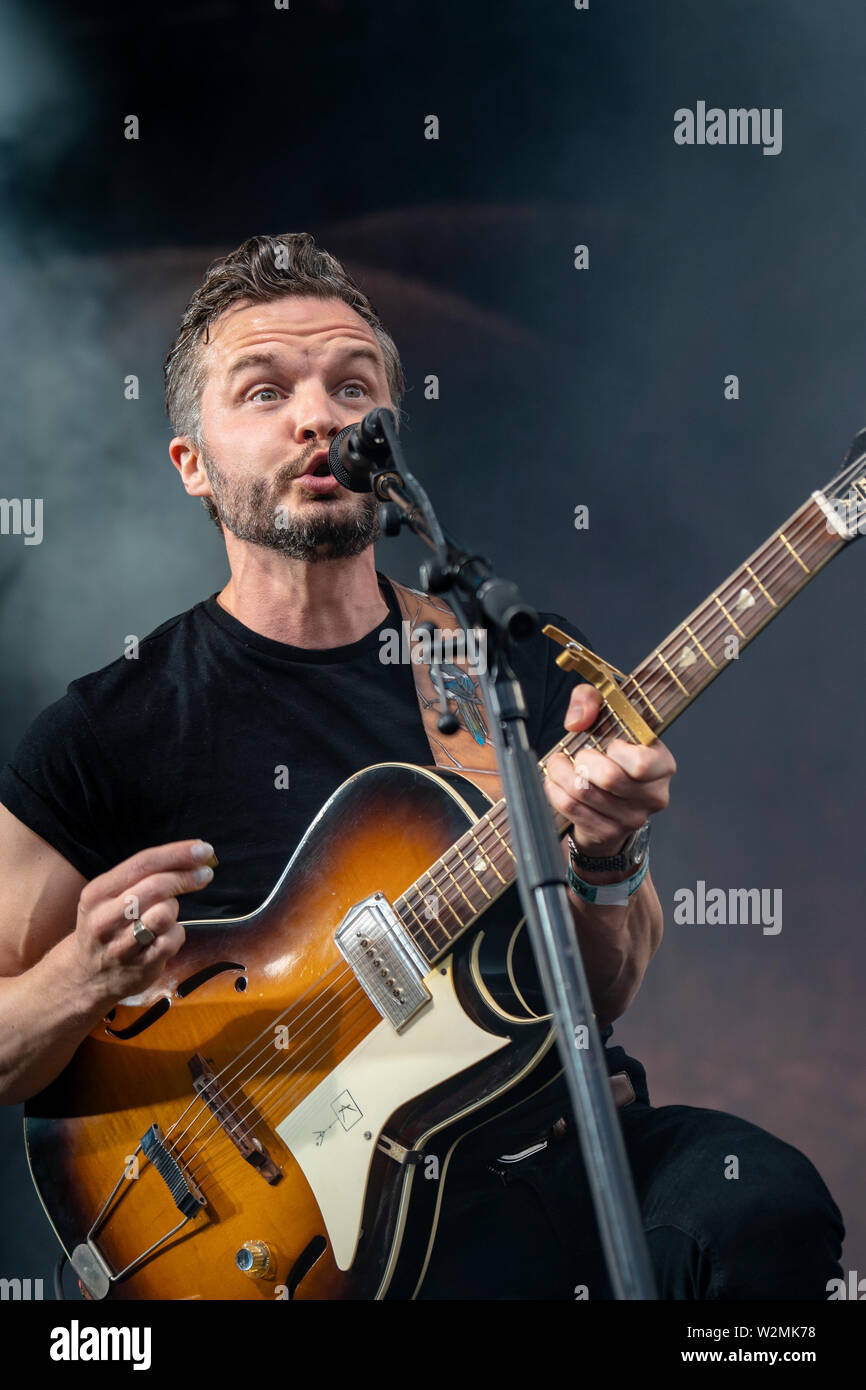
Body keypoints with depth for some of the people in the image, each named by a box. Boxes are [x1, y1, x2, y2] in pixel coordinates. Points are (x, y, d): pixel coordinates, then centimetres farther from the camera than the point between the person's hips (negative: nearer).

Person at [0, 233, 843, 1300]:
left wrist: (600, 863, -11)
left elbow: (602, 996, 10)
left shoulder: (527, 663, 10)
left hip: (562, 1137, 4)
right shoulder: (105, 732, 0)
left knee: (771, 1206, -28)